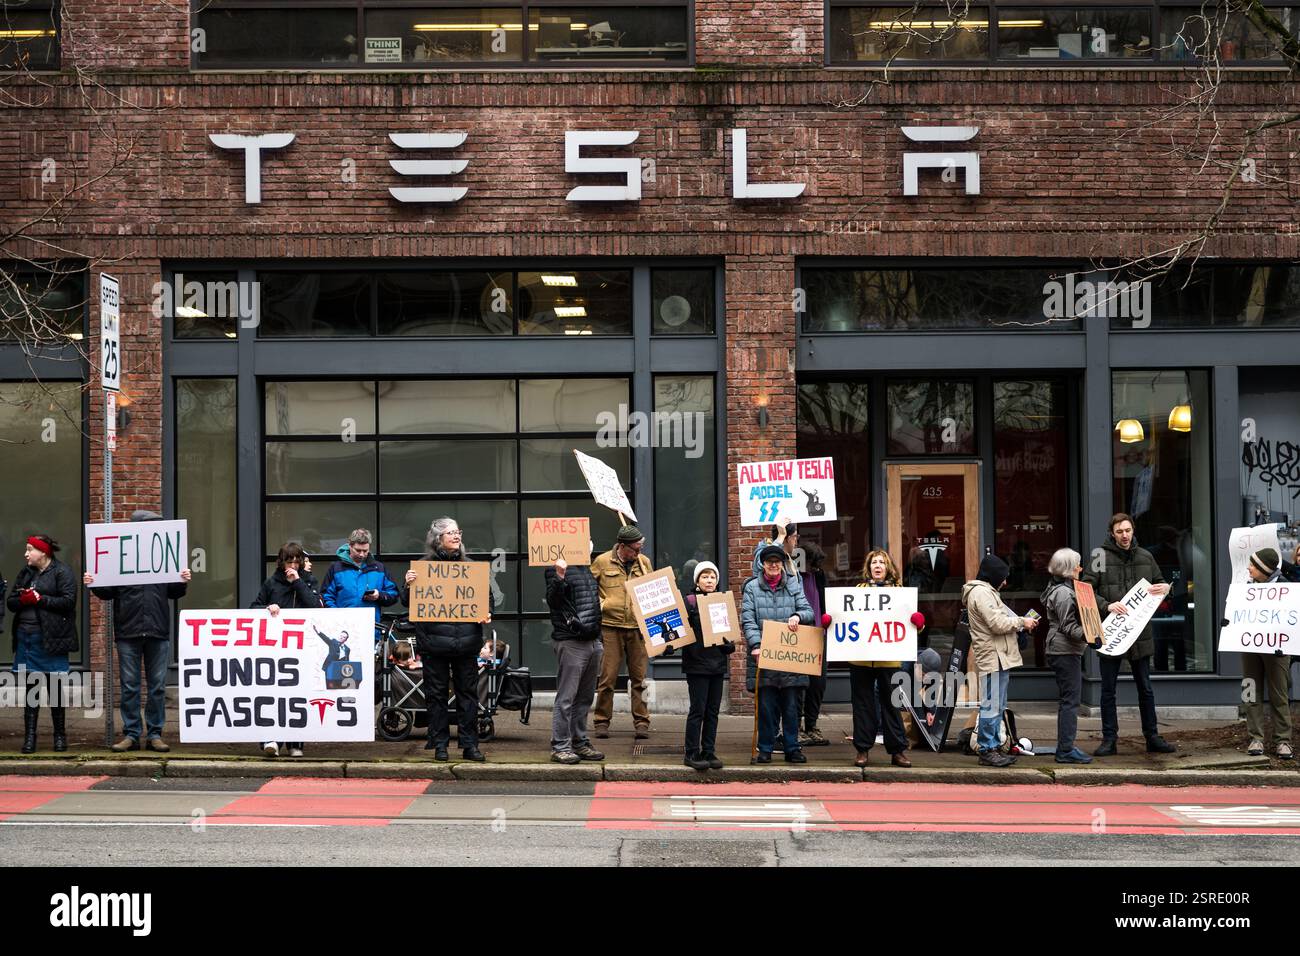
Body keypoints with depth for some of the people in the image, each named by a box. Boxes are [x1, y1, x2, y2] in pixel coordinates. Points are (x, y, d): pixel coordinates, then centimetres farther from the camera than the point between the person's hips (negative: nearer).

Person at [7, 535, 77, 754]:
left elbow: (68, 601, -13)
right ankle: (29, 736, 7)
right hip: (26, 636, 5)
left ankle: (60, 734, 14)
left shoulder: (62, 572, -4)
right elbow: (10, 602, 12)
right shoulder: (25, 574, 16)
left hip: (51, 638, -5)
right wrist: (23, 599, -9)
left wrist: (40, 599, -15)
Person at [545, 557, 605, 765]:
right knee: (566, 698, -6)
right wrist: (559, 578, -34)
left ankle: (580, 742, 20)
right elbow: (552, 601, -17)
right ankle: (560, 746, -2)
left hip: (592, 642, 8)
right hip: (571, 643, -8)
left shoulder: (586, 569, 18)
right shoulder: (557, 568, -7)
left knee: (585, 698, 12)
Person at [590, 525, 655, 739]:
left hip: (638, 627, 2)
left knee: (640, 677, 3)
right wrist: (600, 604, -6)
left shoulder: (644, 562, 9)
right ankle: (602, 722, 9)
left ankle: (641, 722, 9)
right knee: (607, 677, 0)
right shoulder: (602, 562, 0)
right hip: (611, 626, -2)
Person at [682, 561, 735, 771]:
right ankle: (692, 753, 2)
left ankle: (709, 752, 15)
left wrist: (729, 645, 1)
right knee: (697, 710, -4)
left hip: (717, 664, 5)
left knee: (713, 711, 9)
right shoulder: (689, 602, -4)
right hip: (697, 664, -5)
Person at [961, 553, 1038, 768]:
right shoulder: (981, 593, -13)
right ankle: (987, 750, -5)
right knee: (991, 705, -8)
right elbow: (997, 624, -19)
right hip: (992, 658, -11)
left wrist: (1019, 623, 10)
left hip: (999, 658, 11)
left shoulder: (986, 592, 22)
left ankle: (992, 748, 19)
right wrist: (1022, 622, -7)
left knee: (997, 706, 14)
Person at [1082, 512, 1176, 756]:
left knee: (1145, 689, 11)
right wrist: (1107, 605, -23)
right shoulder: (1100, 557, -5)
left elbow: (1159, 583, 19)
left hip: (1139, 633, 3)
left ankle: (1152, 737, 20)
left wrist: (1165, 588, -5)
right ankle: (1109, 739, 11)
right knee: (1108, 690, 4)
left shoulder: (1145, 557, 7)